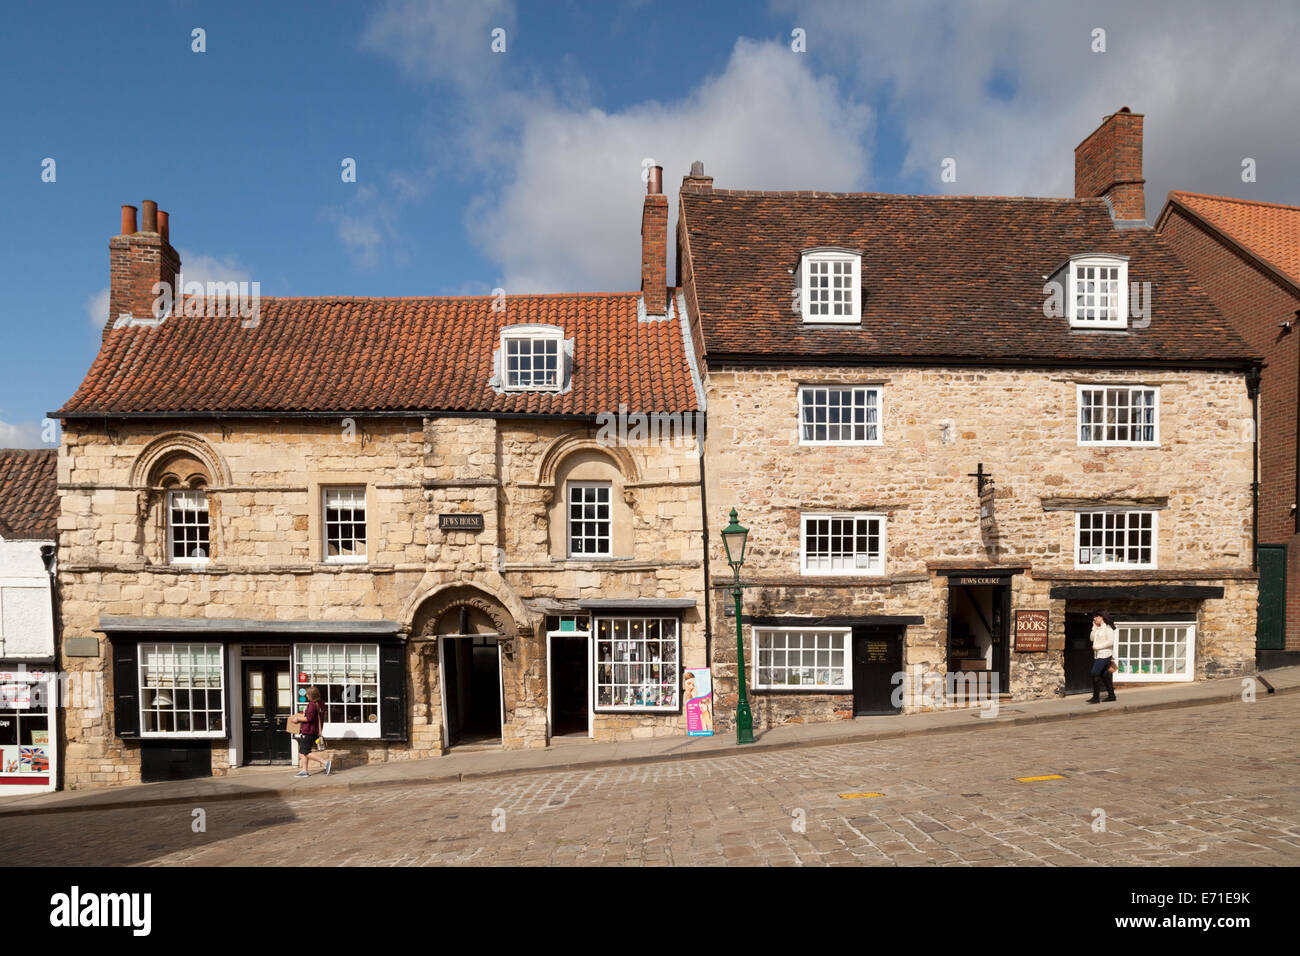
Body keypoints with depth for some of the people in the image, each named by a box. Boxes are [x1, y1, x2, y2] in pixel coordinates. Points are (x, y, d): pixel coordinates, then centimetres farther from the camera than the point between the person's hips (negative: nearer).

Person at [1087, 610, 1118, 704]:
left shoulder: (1108, 628, -10)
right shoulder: (1098, 629, 16)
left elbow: (1110, 642, -17)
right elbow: (1092, 638, 12)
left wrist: (1097, 647, -16)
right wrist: (1094, 627, 7)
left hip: (1104, 655, -9)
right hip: (1097, 655, 9)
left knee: (1095, 673, -14)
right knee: (1104, 675, 13)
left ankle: (1096, 697, -11)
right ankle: (1111, 695, 22)